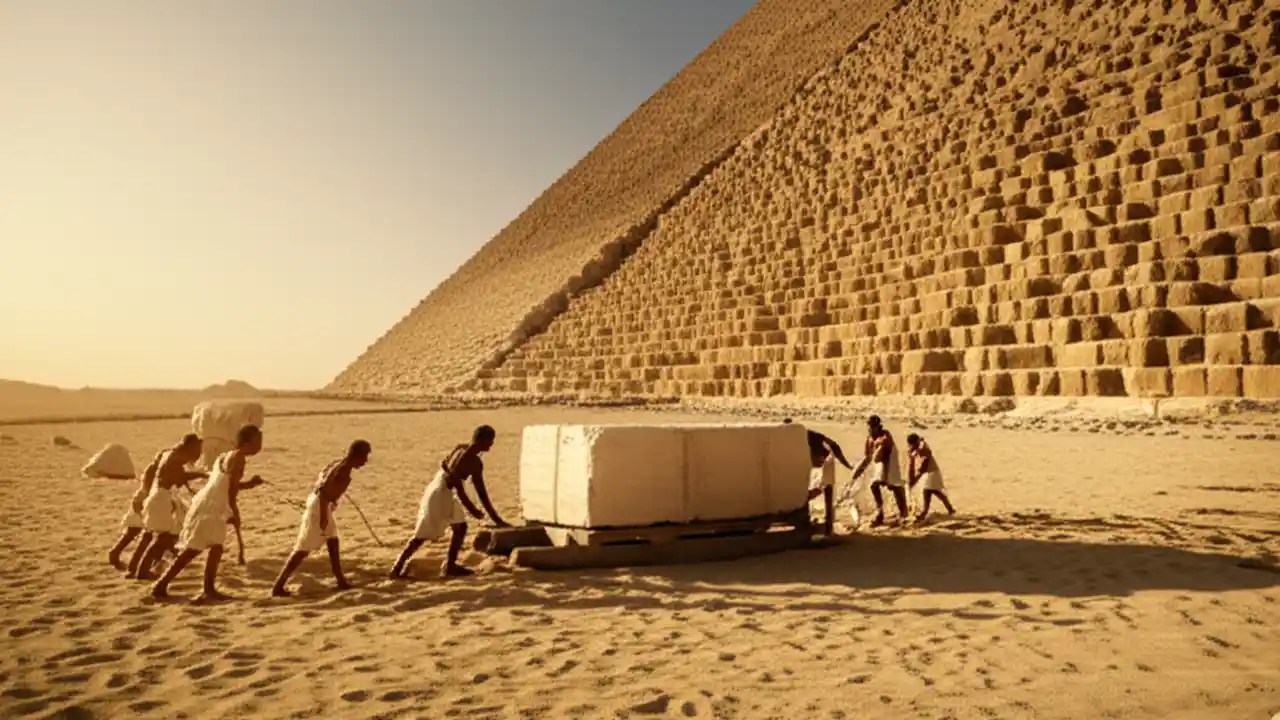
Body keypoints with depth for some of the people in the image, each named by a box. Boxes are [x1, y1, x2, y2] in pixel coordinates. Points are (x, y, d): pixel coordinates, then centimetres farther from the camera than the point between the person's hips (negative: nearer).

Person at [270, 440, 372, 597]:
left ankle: (341, 581, 26)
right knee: (302, 550, -3)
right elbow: (323, 490, -26)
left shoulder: (339, 463, 9)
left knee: (333, 543, 17)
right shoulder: (343, 469, -19)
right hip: (320, 507, -10)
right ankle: (278, 587, 3)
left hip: (323, 506, 10)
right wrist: (323, 516, -24)